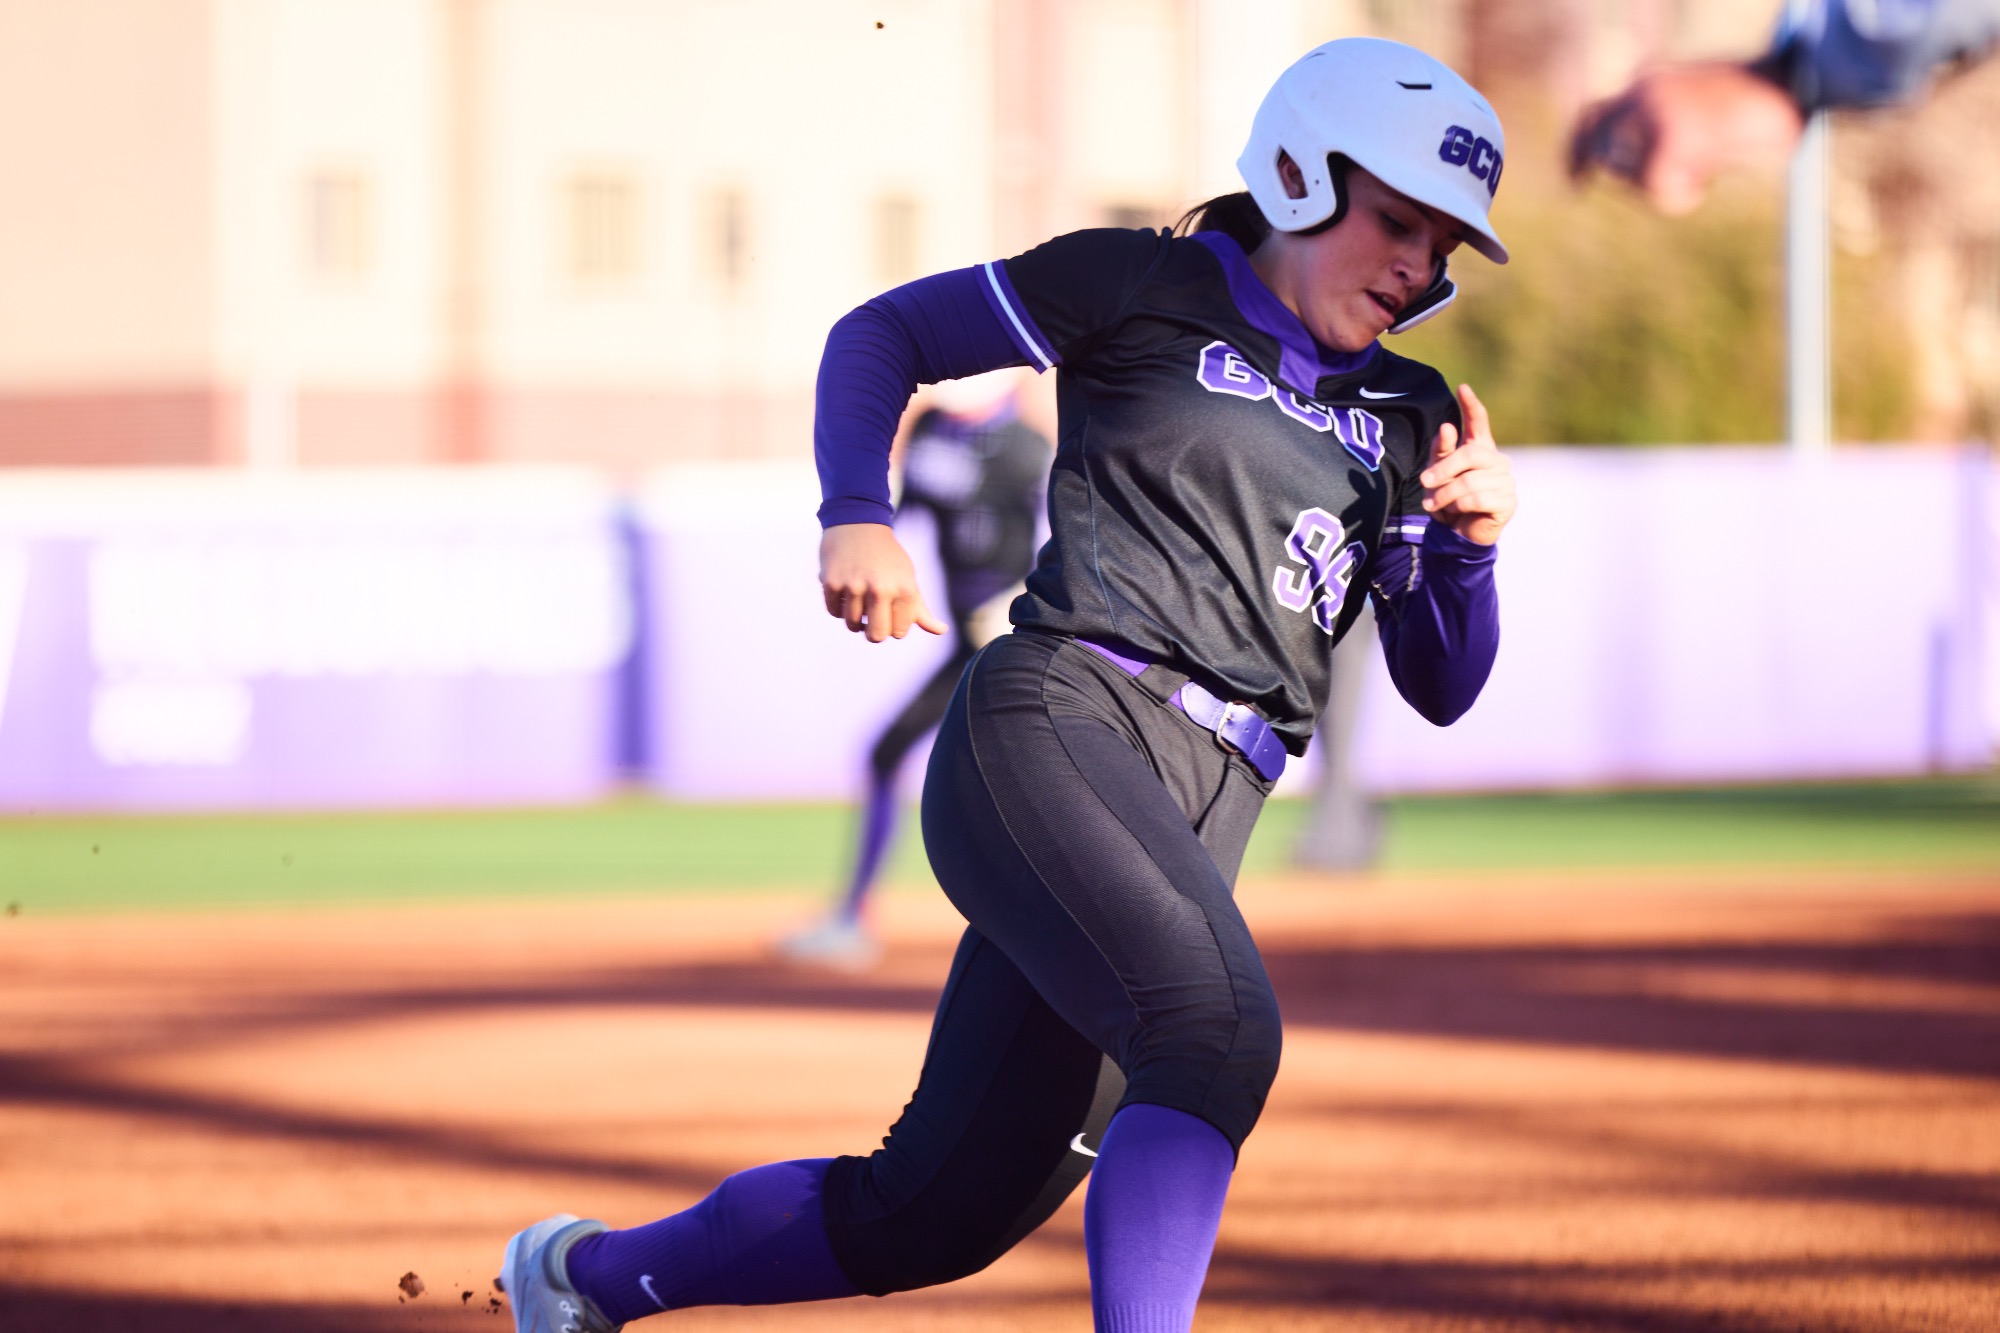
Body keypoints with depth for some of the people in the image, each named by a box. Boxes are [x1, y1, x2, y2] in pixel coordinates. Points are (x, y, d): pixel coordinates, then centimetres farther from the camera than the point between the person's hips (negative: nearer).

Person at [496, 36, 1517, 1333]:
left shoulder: (1403, 422, 19)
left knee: (937, 1216, 7)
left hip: (1197, 823, 6)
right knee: (1216, 1024, -34)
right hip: (1052, 727, -6)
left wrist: (1469, 539, -3)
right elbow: (882, 334, 12)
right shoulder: (1151, 289, 5)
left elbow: (1441, 688, 17)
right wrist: (858, 516, -5)